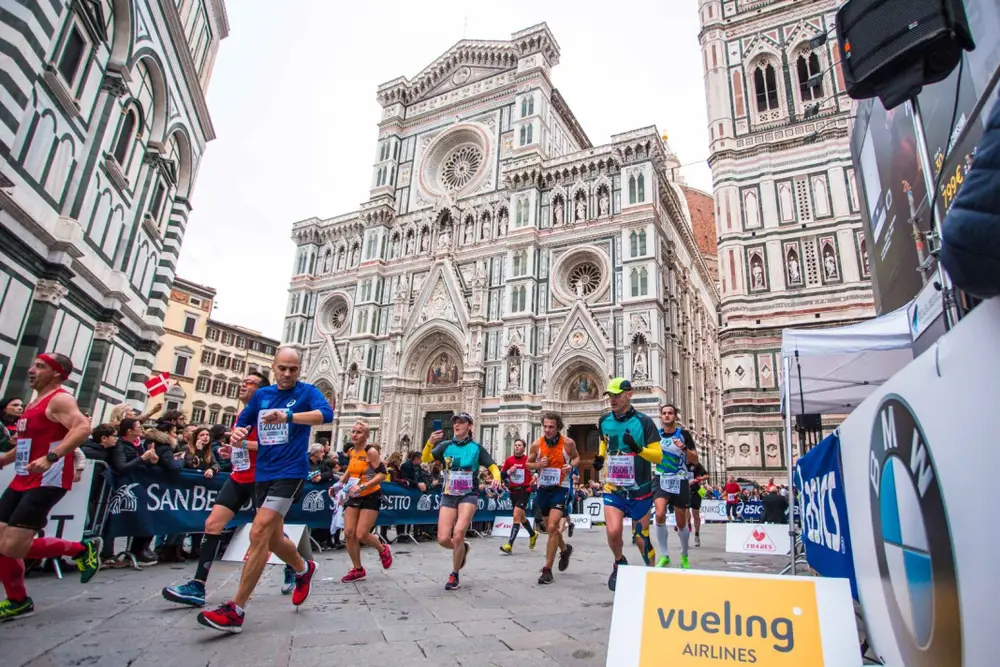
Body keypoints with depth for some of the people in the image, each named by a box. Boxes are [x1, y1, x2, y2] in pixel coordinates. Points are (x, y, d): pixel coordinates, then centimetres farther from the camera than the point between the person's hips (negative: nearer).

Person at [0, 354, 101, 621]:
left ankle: (82, 549, 7)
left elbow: (83, 427, -31)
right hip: (23, 479, 10)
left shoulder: (60, 399, -12)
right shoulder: (36, 401, 18)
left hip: (47, 482, -9)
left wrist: (51, 458, -40)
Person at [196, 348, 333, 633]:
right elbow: (241, 424, 19)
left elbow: (326, 414, -25)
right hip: (263, 474, 7)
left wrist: (287, 416, -39)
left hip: (290, 472, -7)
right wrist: (237, 435, -6)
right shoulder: (262, 394, 11)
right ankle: (304, 569, 44)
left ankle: (235, 611, -7)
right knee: (273, 538, 15)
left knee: (259, 533, -16)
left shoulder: (307, 392, -5)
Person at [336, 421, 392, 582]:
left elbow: (382, 474, -21)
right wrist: (340, 483, 8)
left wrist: (362, 486, -28)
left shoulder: (371, 451, -17)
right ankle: (358, 570, 18)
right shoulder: (351, 452, 5)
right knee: (349, 533, 1)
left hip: (371, 497, -7)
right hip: (354, 497, 7)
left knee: (361, 535, -8)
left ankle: (383, 550, 24)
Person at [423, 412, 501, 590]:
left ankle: (454, 575, 6)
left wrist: (496, 478, -20)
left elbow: (493, 467, 2)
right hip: (448, 496, 3)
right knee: (443, 539, -5)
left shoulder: (476, 447, -1)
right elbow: (425, 459, -6)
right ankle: (463, 548, 31)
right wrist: (430, 442, -24)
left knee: (458, 534, -18)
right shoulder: (446, 445, 3)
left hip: (468, 495, -3)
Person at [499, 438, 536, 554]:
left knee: (516, 516, -14)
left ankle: (510, 545, -13)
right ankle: (533, 534, 44)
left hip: (524, 491, -6)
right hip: (513, 491, 6)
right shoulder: (509, 460, 3)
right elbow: (502, 475, 8)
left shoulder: (528, 460, -9)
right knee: (521, 518, 19)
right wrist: (509, 471, -10)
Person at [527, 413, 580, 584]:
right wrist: (537, 464, -17)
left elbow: (576, 457, 7)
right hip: (543, 488, 4)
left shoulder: (568, 443, -12)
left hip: (561, 489, -4)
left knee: (552, 527, -15)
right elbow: (528, 463, 5)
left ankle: (547, 569, -4)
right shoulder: (537, 444, -8)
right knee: (550, 528, 18)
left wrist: (571, 466, -15)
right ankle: (565, 549, 49)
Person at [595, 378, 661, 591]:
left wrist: (638, 449, -29)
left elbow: (658, 455, -11)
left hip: (640, 490, -2)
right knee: (613, 531, -15)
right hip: (613, 488, 2)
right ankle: (619, 563, 16)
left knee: (641, 538, 5)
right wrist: (600, 458, 2)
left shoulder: (643, 422, -11)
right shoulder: (604, 421, 1)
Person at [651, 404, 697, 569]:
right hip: (661, 480, 1)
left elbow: (695, 459, -2)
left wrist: (684, 448, -20)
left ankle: (684, 555, 35)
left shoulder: (683, 434, -3)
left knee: (681, 522, 9)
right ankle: (663, 556, -6)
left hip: (680, 481, -1)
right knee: (659, 515, -21)